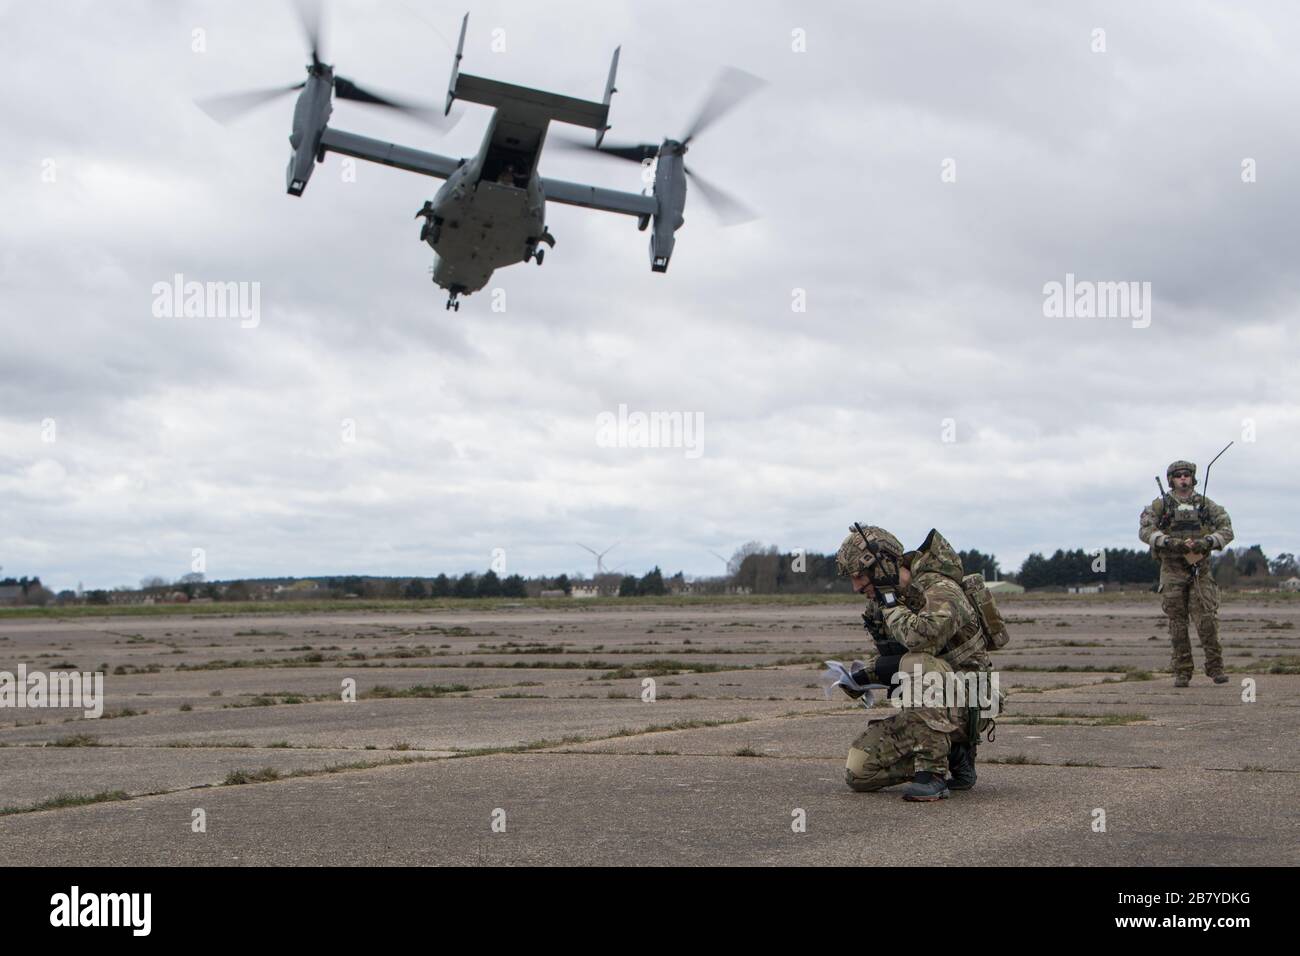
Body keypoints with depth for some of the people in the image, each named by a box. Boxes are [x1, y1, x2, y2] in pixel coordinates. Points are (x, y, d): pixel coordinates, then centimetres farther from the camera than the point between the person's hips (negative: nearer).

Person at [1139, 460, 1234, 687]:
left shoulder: (1206, 505, 8)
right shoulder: (1160, 505, 3)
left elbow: (1226, 529, 0)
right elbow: (1145, 530, -9)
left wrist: (1207, 542, -17)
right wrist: (1170, 542, -23)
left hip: (1200, 570, 0)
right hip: (1172, 570, 0)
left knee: (1207, 621, -8)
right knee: (1177, 624, 1)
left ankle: (1215, 668, 1)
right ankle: (1182, 672, 7)